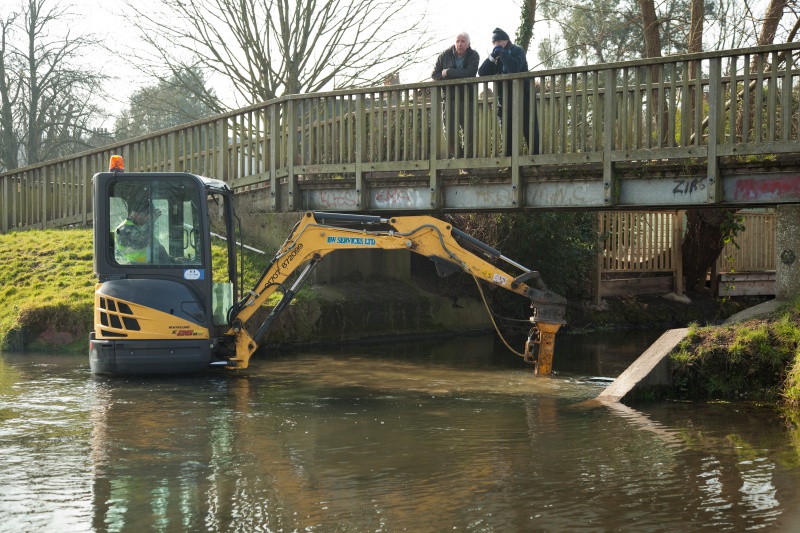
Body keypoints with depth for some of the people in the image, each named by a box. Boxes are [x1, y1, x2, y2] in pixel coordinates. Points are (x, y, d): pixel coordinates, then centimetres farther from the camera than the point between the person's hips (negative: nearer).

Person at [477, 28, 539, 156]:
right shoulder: (495, 56, 13)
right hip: (504, 101, 6)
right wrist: (492, 57, -10)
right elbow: (482, 73, 0)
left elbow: (514, 68, -26)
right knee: (507, 135, 5)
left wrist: (502, 52, -16)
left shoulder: (517, 51, -4)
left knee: (530, 132, -4)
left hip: (522, 99, -6)